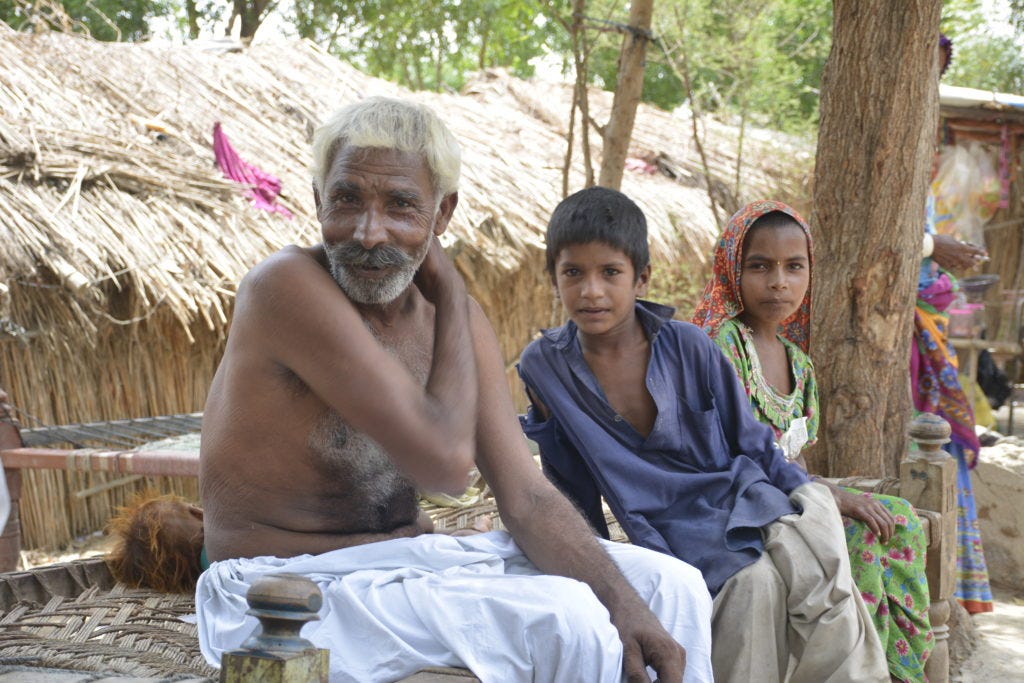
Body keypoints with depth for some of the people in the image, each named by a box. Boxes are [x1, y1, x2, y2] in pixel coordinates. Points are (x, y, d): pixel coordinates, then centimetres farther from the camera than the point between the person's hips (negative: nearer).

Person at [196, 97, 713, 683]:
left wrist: (623, 605, -17)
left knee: (673, 586, 0)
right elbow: (446, 462, -24)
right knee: (564, 621, -27)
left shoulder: (451, 315, 3)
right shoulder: (288, 286, -21)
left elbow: (526, 497, -1)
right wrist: (451, 298, -11)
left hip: (411, 559, 7)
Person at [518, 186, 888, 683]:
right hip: (671, 537, -1)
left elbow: (754, 447, 7)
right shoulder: (543, 367, 2)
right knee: (752, 582, -28)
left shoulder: (689, 348, 1)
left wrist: (816, 505, -1)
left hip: (739, 504, 2)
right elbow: (570, 487, 11)